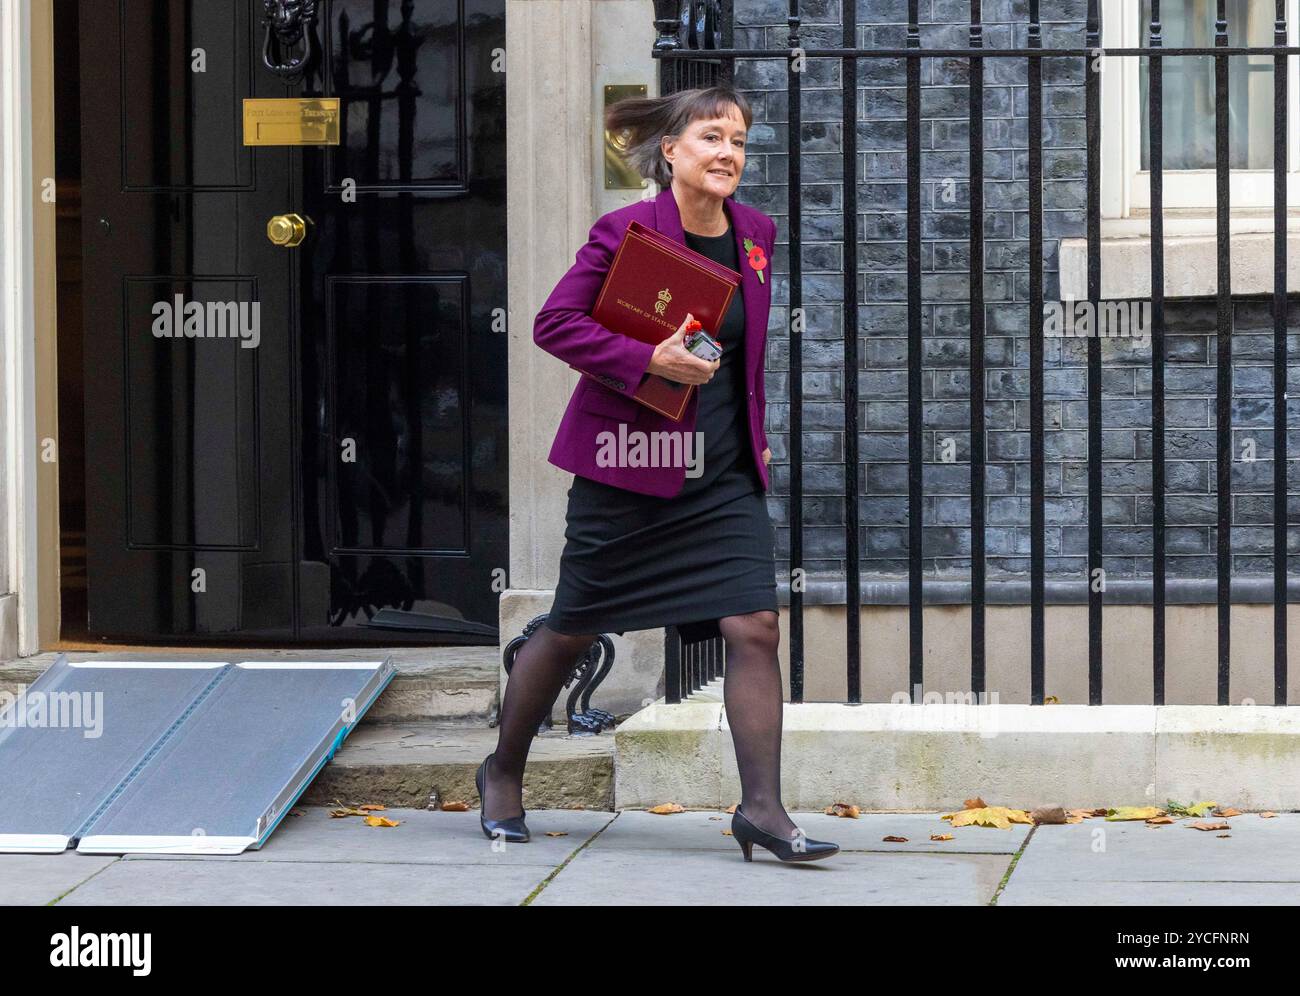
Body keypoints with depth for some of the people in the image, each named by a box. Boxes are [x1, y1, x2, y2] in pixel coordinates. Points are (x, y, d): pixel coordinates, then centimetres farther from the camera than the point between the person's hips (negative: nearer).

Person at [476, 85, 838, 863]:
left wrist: (756, 436, 16)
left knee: (755, 628, -10)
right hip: (630, 465, -4)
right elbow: (555, 322, -13)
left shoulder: (756, 235, 6)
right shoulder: (627, 231, -11)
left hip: (726, 472, 4)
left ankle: (763, 807, -5)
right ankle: (504, 771, 30)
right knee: (573, 630, 8)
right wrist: (650, 361, -23)